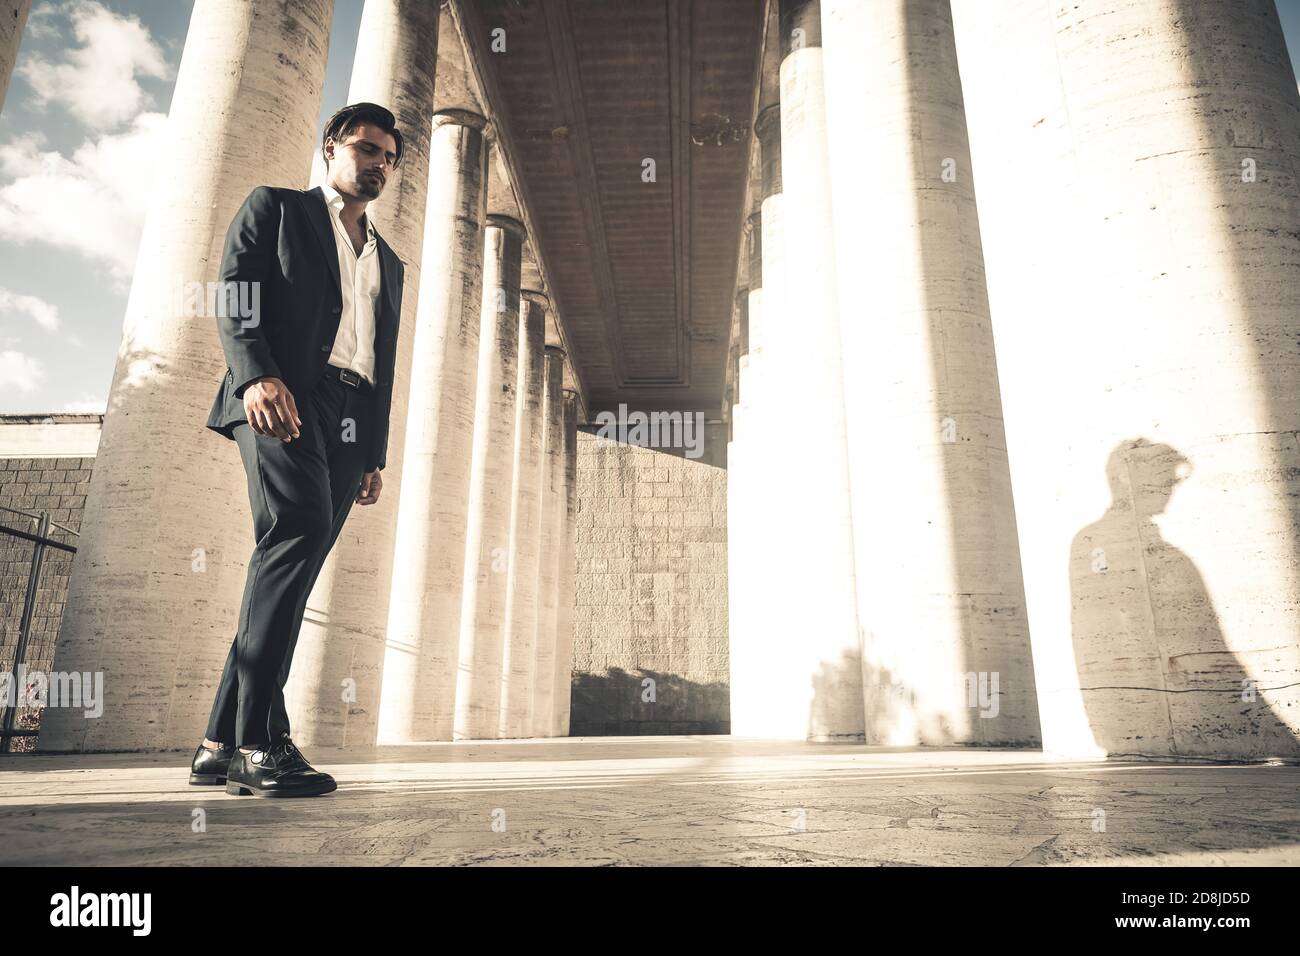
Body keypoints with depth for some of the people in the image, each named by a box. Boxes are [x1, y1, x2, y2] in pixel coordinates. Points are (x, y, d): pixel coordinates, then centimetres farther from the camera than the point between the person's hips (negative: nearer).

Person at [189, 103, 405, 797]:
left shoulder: (388, 261, 30)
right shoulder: (274, 208, 16)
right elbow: (235, 297, 0)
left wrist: (375, 456, 14)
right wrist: (257, 375, -20)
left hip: (350, 422, 6)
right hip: (281, 399, -5)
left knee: (289, 567, -1)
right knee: (297, 530, -27)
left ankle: (222, 746, 4)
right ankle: (261, 741, -25)